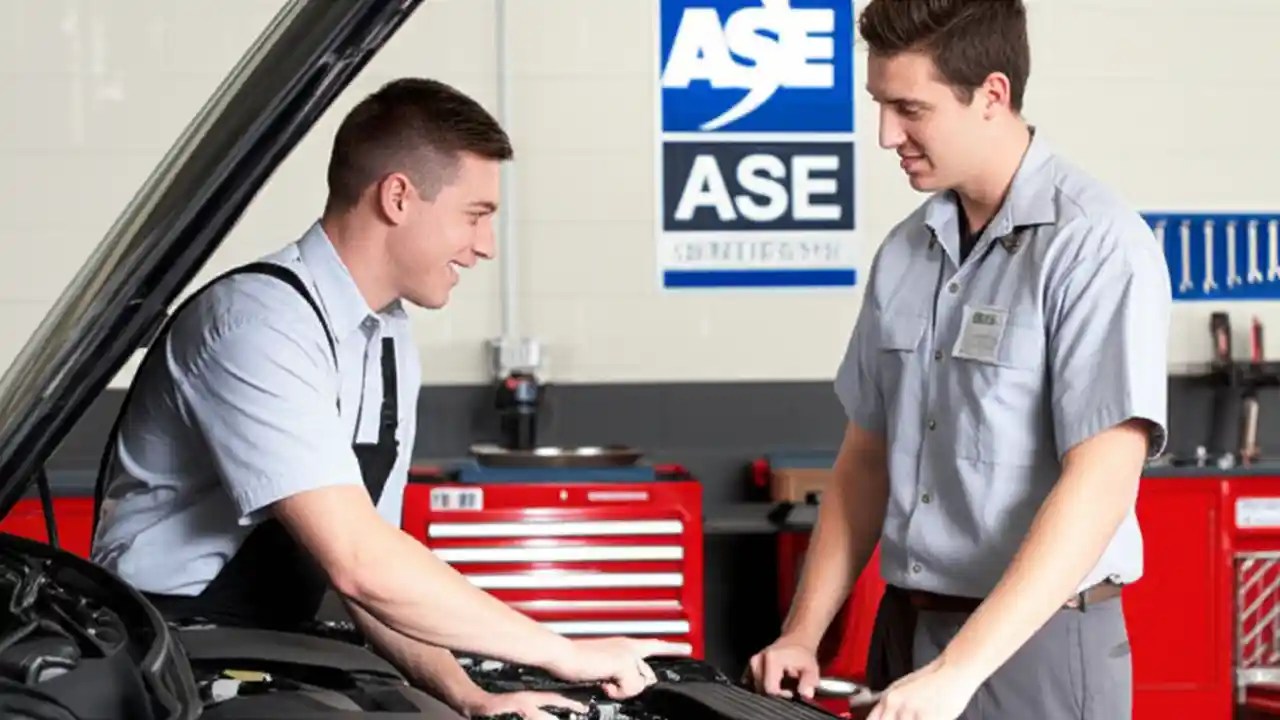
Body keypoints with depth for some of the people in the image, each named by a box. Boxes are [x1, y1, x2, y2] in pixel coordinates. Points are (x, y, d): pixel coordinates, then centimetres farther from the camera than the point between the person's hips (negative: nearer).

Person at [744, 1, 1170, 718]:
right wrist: (803, 635, 5)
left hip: (1036, 645, -6)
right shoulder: (904, 252, 7)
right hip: (904, 635, 6)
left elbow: (1099, 485, -20)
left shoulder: (1096, 246, -14)